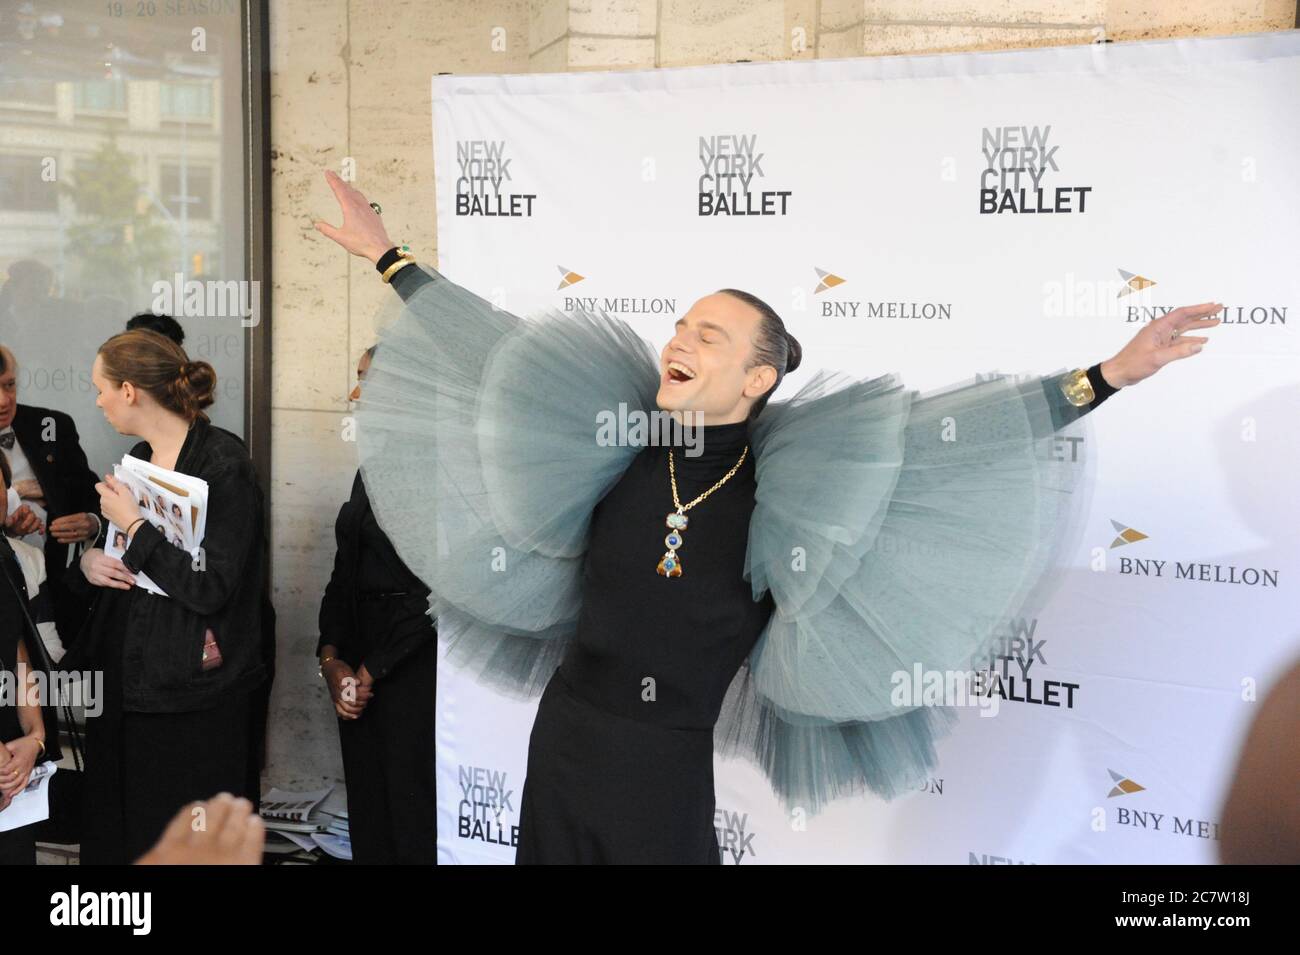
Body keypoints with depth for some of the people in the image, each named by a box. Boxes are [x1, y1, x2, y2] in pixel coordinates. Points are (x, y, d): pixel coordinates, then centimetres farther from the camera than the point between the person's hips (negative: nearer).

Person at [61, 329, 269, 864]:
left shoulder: (223, 462, -14)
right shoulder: (137, 459, 11)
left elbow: (211, 586, -21)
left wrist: (133, 525, -14)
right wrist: (88, 561, -1)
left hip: (192, 692, -8)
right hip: (127, 678, 8)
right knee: (115, 830, 13)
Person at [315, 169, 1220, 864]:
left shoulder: (784, 482, -10)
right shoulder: (618, 438, -3)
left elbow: (947, 433, -14)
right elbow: (501, 350, 4)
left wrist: (1108, 375, -17)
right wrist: (389, 255, 9)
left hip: (667, 767, -3)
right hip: (564, 734, 3)